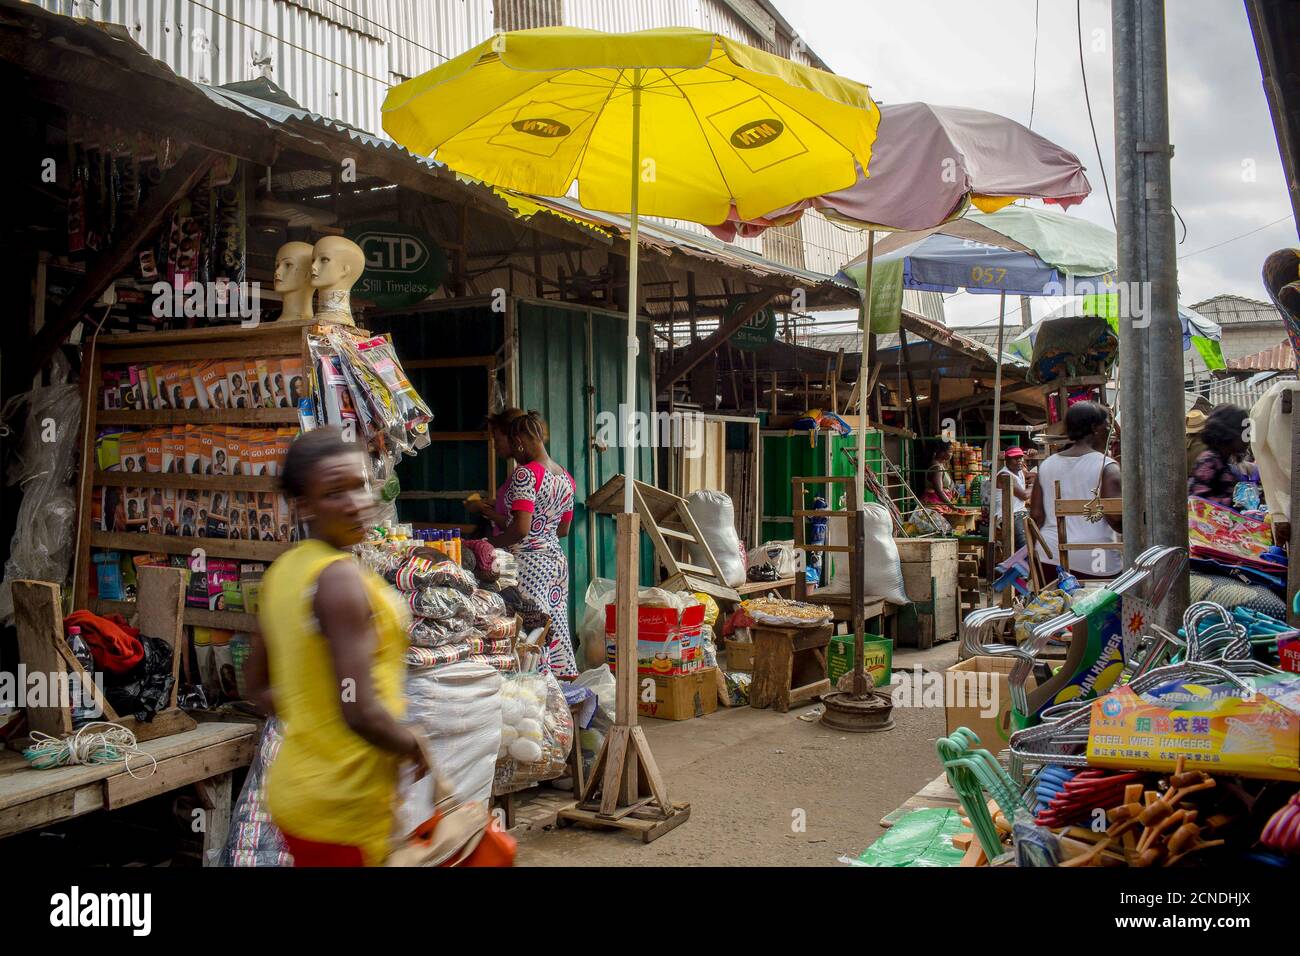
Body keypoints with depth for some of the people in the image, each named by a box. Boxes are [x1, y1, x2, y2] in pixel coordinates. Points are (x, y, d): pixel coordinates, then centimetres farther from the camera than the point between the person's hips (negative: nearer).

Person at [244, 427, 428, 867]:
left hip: (296, 786, 8)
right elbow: (362, 712, -29)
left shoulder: (284, 568, 4)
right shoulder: (342, 577, -22)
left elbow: (259, 686, 14)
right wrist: (414, 745, -12)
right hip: (344, 805, -8)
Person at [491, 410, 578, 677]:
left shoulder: (525, 474, -12)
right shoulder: (566, 478, 13)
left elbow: (520, 528, -19)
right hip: (558, 560, 9)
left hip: (529, 563, -8)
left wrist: (490, 543, -6)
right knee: (556, 629, 12)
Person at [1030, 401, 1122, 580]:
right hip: (1094, 564, -5)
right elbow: (1115, 518, -14)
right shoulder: (1107, 466, -7)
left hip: (1050, 559, 5)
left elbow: (1036, 515, 8)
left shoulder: (1046, 465, 9)